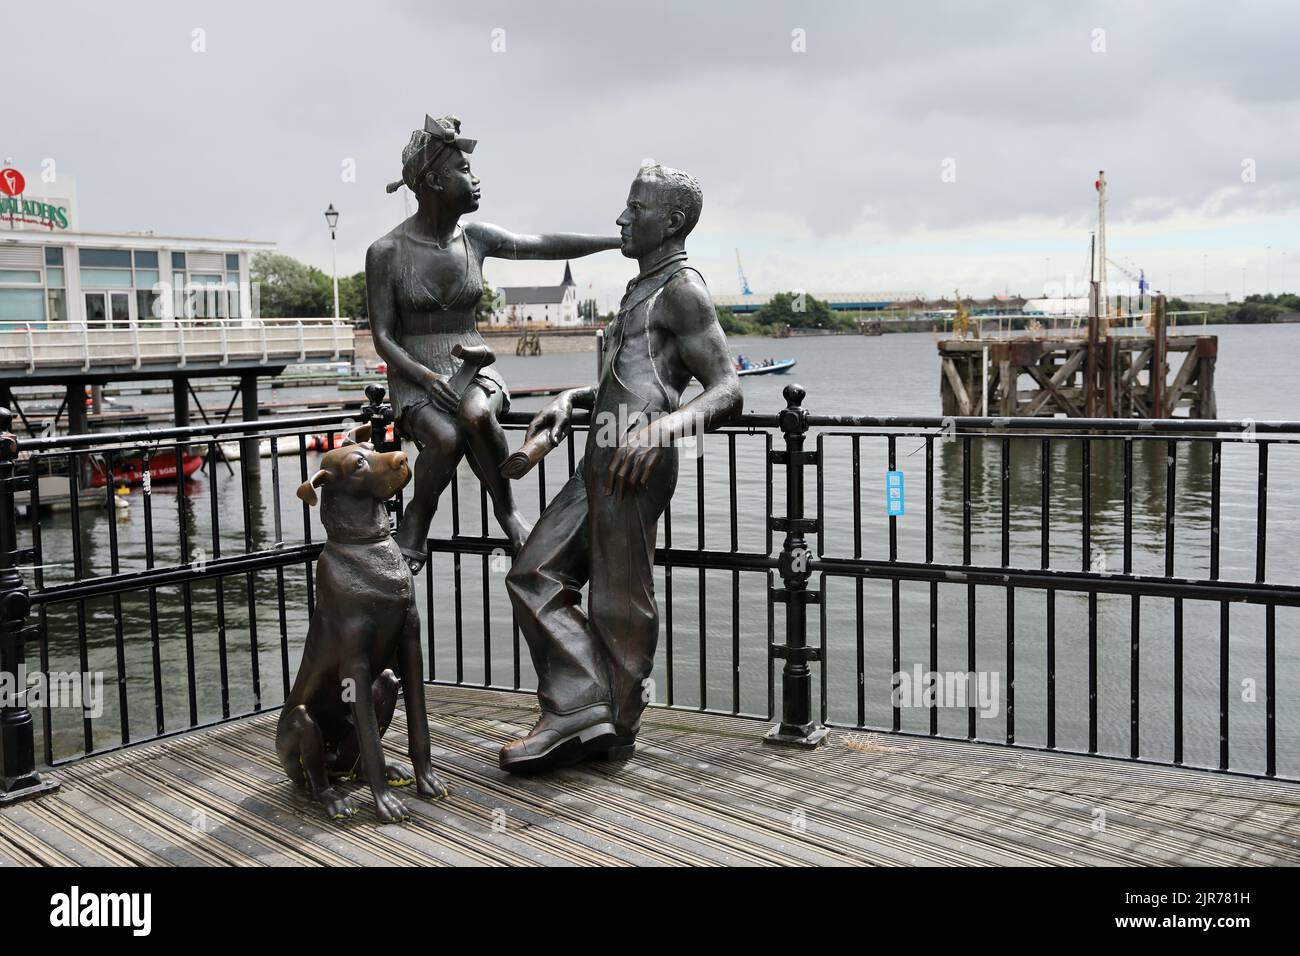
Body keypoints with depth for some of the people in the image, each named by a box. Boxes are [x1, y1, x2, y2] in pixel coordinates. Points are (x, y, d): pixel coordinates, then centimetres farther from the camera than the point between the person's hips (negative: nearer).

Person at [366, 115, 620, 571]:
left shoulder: (475, 238, 2)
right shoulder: (387, 251, -8)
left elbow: (547, 245, 9)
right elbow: (382, 337, -7)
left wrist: (622, 240, 6)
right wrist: (428, 377, -23)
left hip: (472, 366, 2)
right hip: (414, 375, -2)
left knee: (475, 414, -35)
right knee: (447, 438, -35)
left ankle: (506, 508, -12)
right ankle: (416, 521, -7)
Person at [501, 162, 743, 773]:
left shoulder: (682, 290, -6)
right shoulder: (642, 291, 25)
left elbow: (727, 393, -15)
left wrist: (661, 427, -32)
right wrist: (572, 399, 20)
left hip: (637, 463, -10)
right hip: (600, 461, 11)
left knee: (619, 602, -2)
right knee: (535, 574, 7)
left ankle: (615, 729, 11)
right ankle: (579, 709, 5)